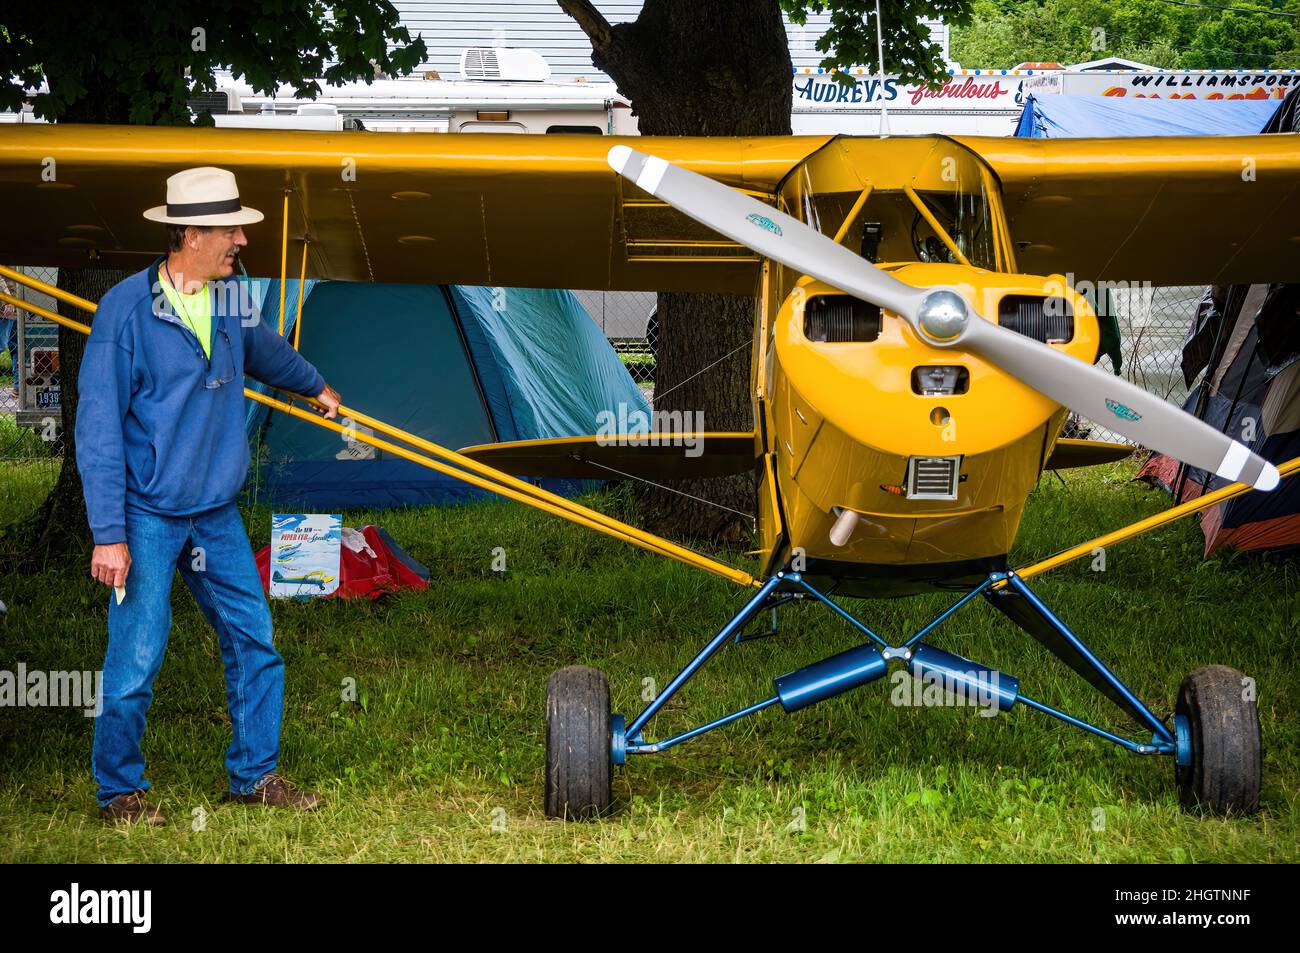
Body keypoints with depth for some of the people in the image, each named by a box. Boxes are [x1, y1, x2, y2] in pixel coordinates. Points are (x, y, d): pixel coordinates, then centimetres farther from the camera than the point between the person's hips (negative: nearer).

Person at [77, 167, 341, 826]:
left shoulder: (231, 300, 5)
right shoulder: (126, 308, -15)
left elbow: (268, 351, 30)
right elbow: (99, 427, -14)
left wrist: (316, 387, 49)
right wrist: (108, 534, -17)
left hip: (216, 512, 6)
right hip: (147, 516, -6)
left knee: (254, 642, 8)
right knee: (136, 660, -4)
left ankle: (255, 775, 24)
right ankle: (118, 791, 15)